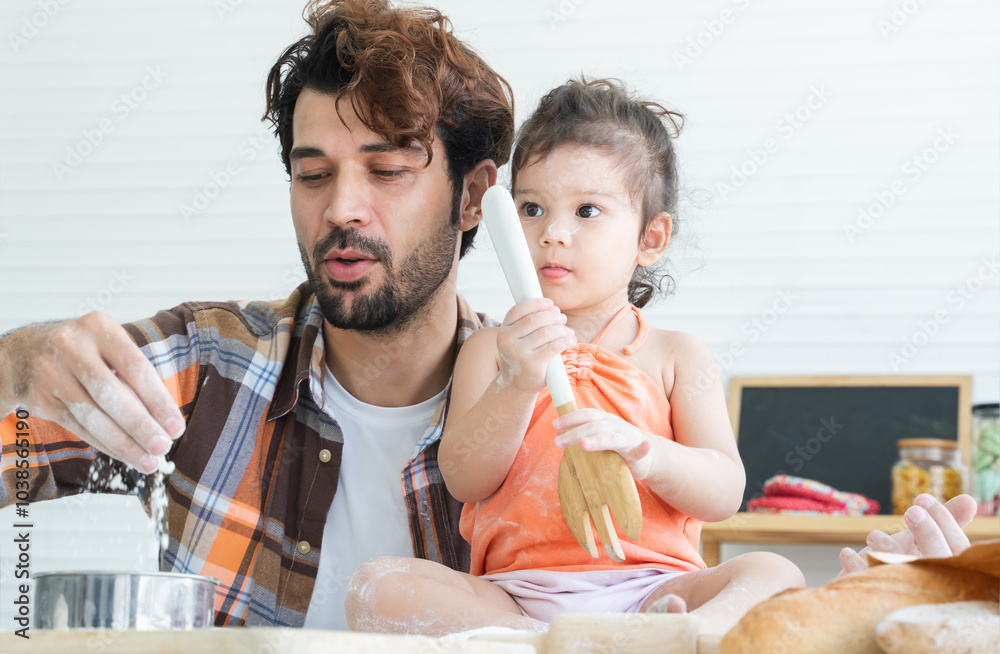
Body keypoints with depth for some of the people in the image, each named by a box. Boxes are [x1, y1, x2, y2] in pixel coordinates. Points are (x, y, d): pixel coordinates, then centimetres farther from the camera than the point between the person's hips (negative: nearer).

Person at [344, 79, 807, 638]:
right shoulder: (492, 350, 15)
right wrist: (516, 387, -18)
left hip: (644, 588, 0)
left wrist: (643, 453, -19)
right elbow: (464, 480, 1)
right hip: (515, 593, 0)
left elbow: (724, 494, 3)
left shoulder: (674, 356, 13)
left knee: (775, 575, -27)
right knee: (376, 585, -26)